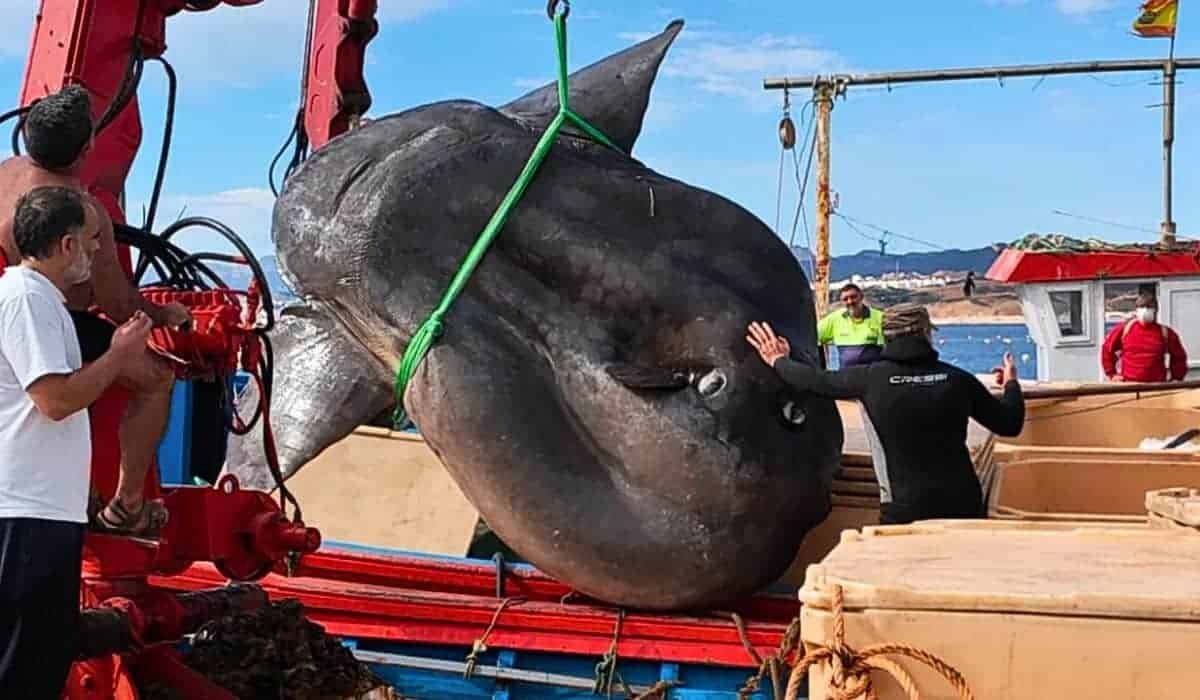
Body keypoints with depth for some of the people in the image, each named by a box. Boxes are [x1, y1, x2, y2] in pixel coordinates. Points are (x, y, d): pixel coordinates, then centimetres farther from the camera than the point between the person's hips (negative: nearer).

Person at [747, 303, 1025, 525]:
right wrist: (1012, 384, 29)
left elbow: (817, 381, 7)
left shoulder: (872, 378, -7)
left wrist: (778, 361, 27)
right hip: (965, 507, 2)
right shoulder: (958, 379, -1)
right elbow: (1010, 424, 8)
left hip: (905, 510, -2)